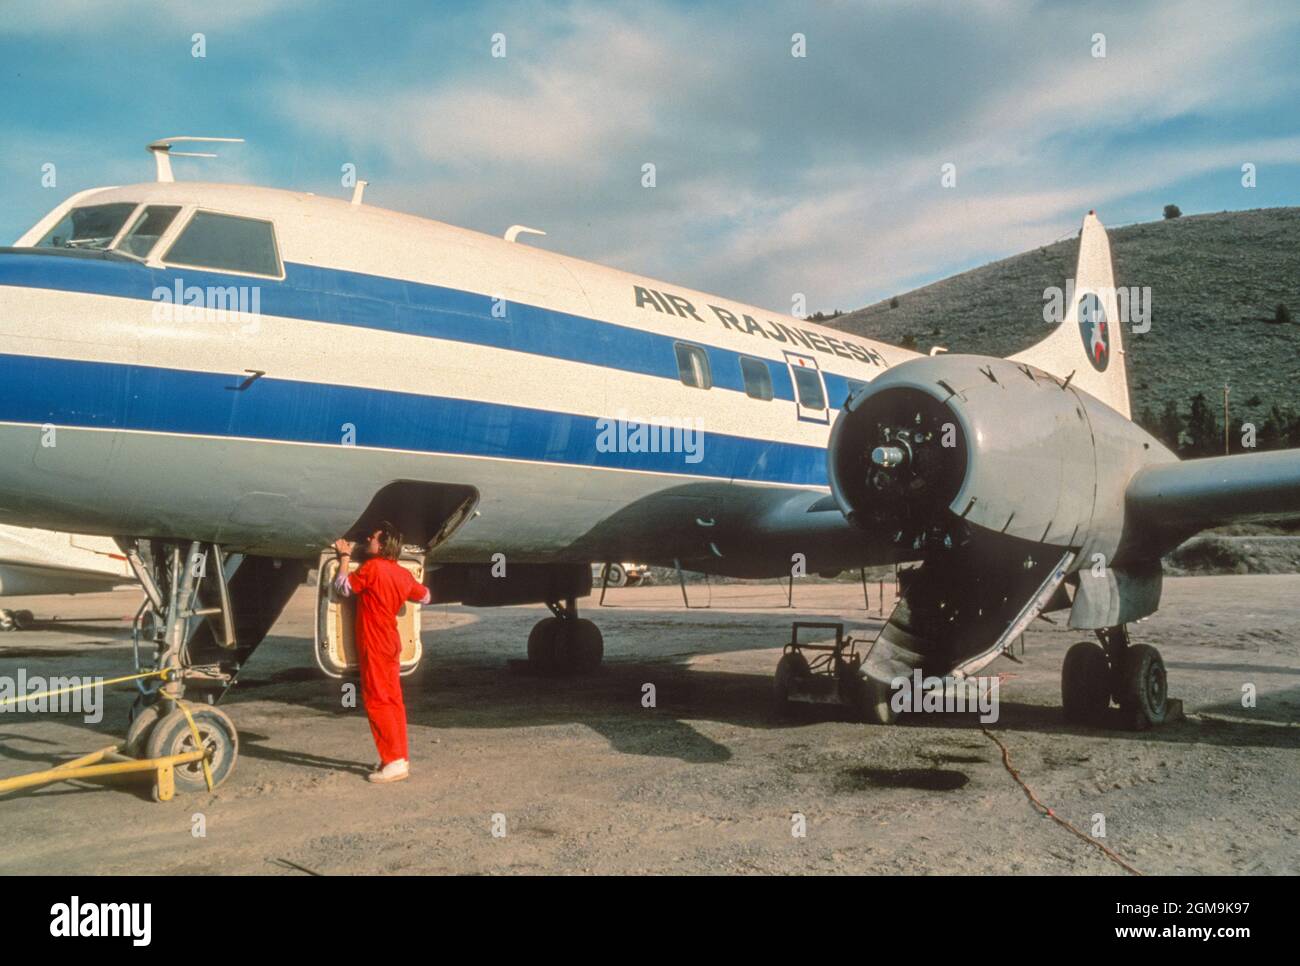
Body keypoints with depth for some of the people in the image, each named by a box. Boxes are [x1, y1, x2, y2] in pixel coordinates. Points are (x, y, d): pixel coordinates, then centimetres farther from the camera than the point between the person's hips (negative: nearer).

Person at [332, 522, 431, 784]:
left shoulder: (372, 568, -15)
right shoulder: (402, 574, 8)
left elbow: (343, 588, -7)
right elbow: (425, 596, 21)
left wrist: (344, 558, 3)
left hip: (374, 645, -8)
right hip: (391, 644, 8)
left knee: (377, 701, -6)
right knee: (393, 701, 12)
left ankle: (395, 762, -8)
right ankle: (400, 757, 16)